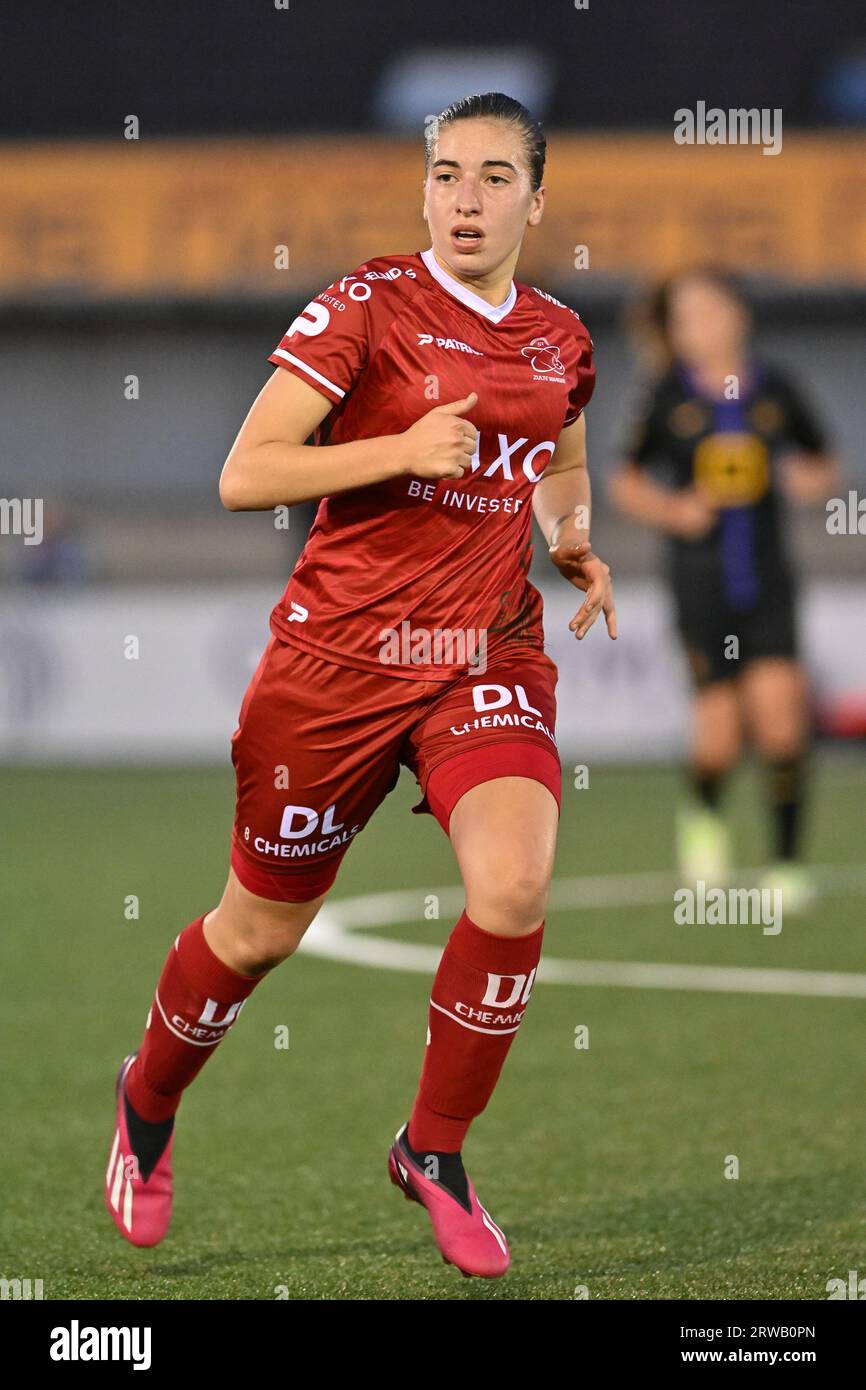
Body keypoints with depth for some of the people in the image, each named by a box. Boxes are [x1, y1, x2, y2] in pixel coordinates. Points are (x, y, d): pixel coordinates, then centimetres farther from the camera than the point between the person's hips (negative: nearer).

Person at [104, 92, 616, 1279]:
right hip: (341, 656, -3)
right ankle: (147, 1104, 40)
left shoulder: (561, 339, 7)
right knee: (263, 927, 9)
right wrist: (404, 449, -24)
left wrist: (574, 544, 9)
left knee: (514, 884, -23)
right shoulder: (367, 306, -9)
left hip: (490, 659, 3)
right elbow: (244, 475, -15)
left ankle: (434, 1151, -2)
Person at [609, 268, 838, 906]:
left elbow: (822, 467, 15)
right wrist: (673, 511, -10)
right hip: (701, 579, -1)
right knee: (720, 729, -7)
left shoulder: (775, 390, 3)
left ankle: (788, 860, -4)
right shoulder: (669, 398, 0)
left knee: (778, 700, -15)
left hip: (766, 575, 1)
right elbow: (626, 482, 8)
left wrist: (810, 479, -7)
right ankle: (703, 814, 28)